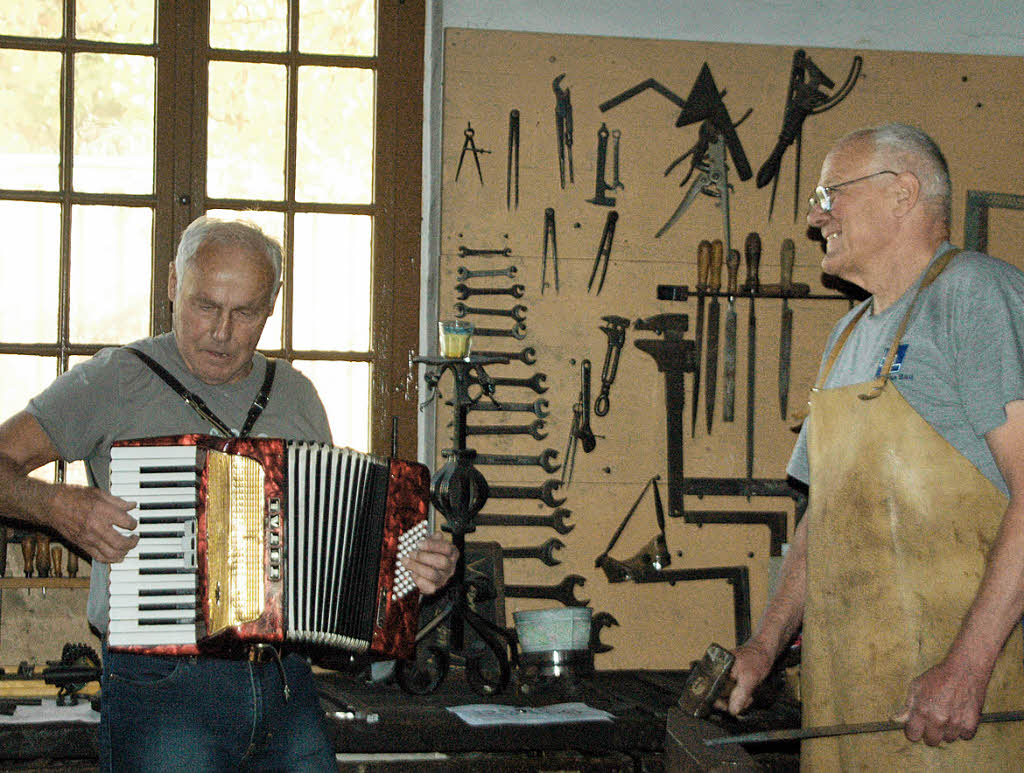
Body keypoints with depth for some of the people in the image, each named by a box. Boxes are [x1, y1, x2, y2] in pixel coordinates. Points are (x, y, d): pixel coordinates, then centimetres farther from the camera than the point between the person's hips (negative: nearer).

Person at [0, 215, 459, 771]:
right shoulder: (118, 380, -1)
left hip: (286, 684, 5)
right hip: (163, 685, -4)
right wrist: (56, 506, -20)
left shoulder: (296, 396, 14)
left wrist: (415, 566, 3)